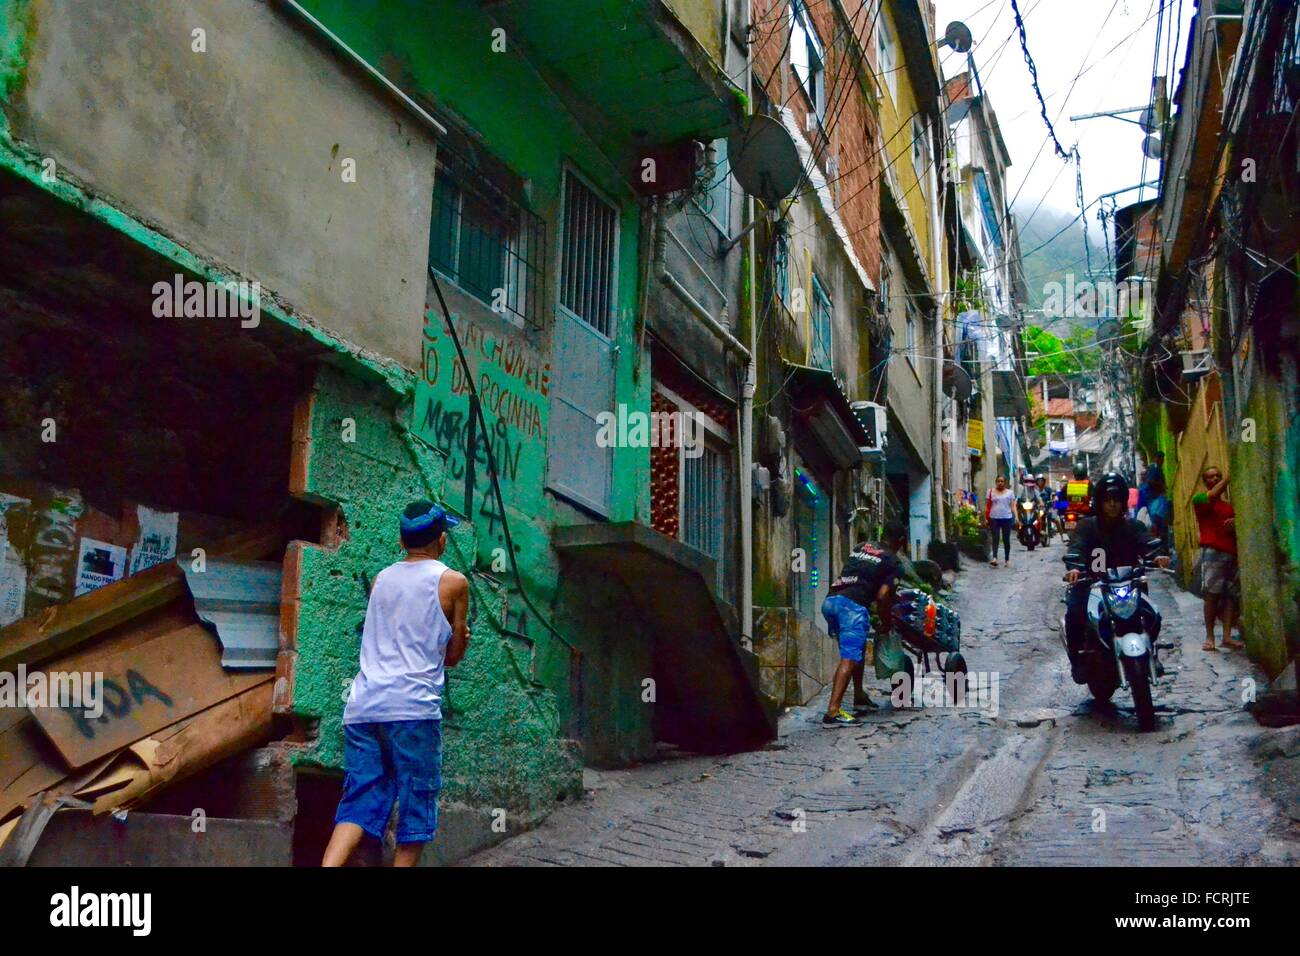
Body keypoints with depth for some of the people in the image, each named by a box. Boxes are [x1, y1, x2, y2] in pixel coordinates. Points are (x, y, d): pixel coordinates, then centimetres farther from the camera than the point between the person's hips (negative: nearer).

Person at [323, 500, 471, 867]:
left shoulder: (380, 579, 17)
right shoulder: (453, 582, 3)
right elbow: (452, 656, 7)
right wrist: (462, 635, 29)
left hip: (363, 705, 5)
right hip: (413, 706, -5)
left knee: (360, 800, 7)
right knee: (416, 806, 6)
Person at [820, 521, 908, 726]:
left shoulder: (861, 548, 26)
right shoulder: (893, 561, 6)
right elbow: (882, 595, -5)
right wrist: (885, 621, 11)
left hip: (830, 600, 8)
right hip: (853, 604, -8)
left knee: (858, 649, 25)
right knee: (850, 658, -12)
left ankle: (859, 697, 35)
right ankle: (833, 711, -24)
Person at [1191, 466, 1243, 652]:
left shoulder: (1229, 506, 27)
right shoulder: (1199, 499, 8)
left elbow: (1237, 527, 26)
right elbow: (1212, 495, -14)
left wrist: (1236, 524, 3)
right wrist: (1230, 476, -9)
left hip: (1232, 552, 6)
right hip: (1212, 551, -6)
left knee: (1230, 595, -3)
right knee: (1212, 594, -11)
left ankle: (1227, 636, -4)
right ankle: (1209, 636, -9)